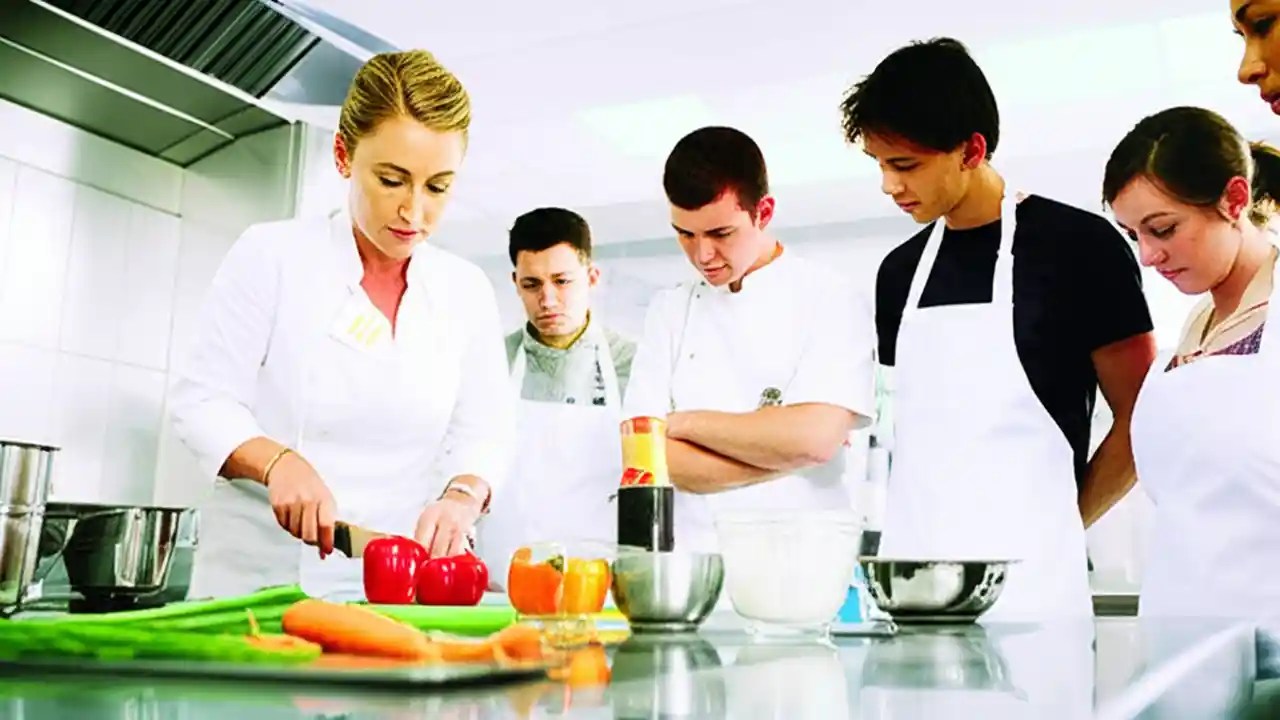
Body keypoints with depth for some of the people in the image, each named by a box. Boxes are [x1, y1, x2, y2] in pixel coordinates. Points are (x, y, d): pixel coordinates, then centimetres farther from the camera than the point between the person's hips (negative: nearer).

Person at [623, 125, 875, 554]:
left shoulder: (826, 300, 1)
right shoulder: (669, 311, 10)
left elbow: (815, 437, -13)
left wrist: (683, 422, -3)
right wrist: (779, 451, -7)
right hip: (691, 556, 2)